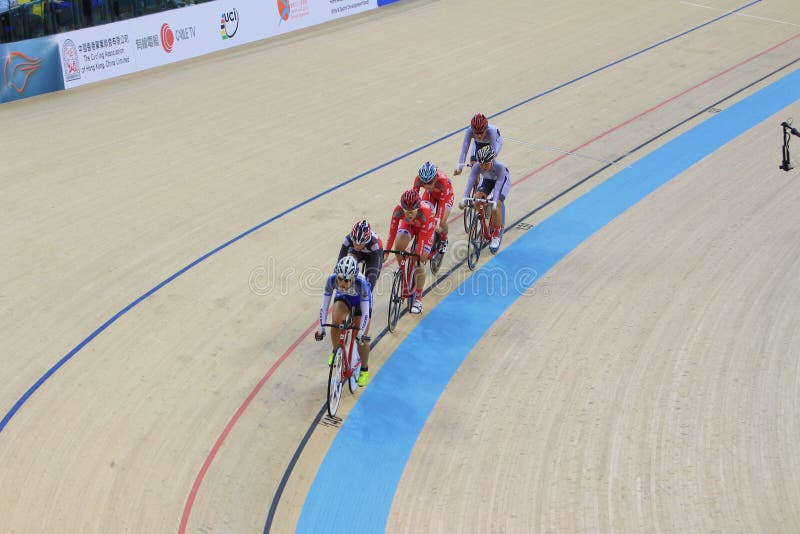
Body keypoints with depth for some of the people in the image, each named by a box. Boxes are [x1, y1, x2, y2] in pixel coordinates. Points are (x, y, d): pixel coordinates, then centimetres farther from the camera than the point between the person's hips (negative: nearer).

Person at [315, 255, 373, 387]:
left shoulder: (361, 282, -42)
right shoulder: (332, 279, -35)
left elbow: (365, 313, -35)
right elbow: (324, 306, -26)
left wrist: (361, 333, -39)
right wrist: (321, 327, -30)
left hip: (361, 299, -2)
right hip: (343, 297, 2)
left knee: (361, 339, -6)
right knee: (336, 320, -27)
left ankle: (364, 369, 19)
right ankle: (335, 352, -1)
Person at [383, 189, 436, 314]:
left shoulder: (425, 211, -42)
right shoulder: (398, 210, -35)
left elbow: (423, 237, -36)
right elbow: (392, 232, -28)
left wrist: (419, 257, -37)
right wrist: (386, 252, -30)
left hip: (425, 227, -3)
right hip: (408, 225, 3)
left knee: (419, 263, -9)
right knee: (400, 244, -28)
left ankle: (418, 299, 3)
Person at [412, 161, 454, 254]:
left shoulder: (442, 179, -42)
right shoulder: (418, 179, -35)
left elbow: (442, 201, -38)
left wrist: (438, 220, -40)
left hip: (445, 195, -3)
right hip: (430, 194, 3)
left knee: (442, 223, -15)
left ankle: (444, 240, 18)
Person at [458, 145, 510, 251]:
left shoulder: (499, 167, -41)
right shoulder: (477, 167, -34)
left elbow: (498, 185, -45)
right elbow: (470, 183, -41)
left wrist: (495, 202, -57)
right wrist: (464, 199, -54)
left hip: (503, 179, -3)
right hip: (487, 179, 4)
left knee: (496, 206, -22)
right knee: (477, 198, -20)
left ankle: (496, 236, -4)